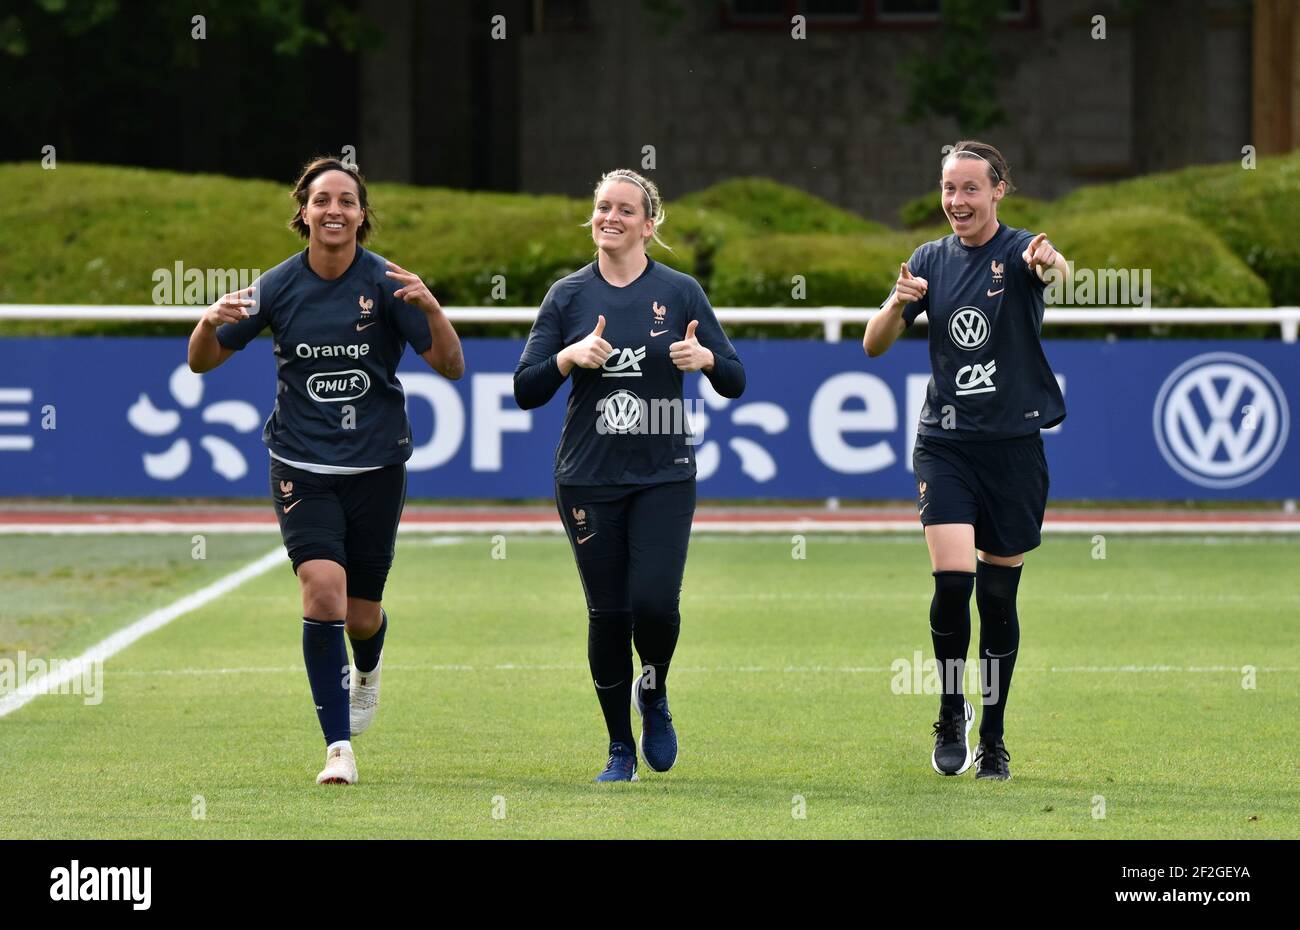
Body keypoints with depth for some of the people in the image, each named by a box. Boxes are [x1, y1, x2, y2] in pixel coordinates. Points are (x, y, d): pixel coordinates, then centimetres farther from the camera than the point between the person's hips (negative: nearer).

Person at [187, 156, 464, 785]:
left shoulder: (386, 283, -7)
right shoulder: (277, 286, -3)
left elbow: (451, 367, -9)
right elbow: (203, 361, 5)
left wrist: (430, 308, -27)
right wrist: (211, 322, -18)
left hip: (376, 466, 0)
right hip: (301, 467, 0)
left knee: (362, 614, 9)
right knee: (323, 588, -20)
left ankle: (367, 669, 49)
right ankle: (339, 749, -15)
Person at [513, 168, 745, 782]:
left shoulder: (679, 292, 2)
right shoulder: (569, 296, 4)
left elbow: (734, 384, 3)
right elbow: (526, 392, 0)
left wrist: (706, 357, -19)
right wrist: (570, 355, -17)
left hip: (663, 477, -1)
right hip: (588, 480, 1)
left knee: (655, 602, -15)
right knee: (608, 614, 0)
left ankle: (654, 696, 17)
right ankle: (620, 749, 16)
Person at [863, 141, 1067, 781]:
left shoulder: (1018, 252, -4)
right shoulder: (931, 260, 7)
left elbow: (1056, 270, -29)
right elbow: (874, 345, 5)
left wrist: (1051, 263, -53)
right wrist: (898, 303, -17)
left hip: (1015, 445, -1)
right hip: (945, 444, 1)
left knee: (998, 597, 5)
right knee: (952, 579, -17)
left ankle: (993, 737, 20)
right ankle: (952, 710, 3)